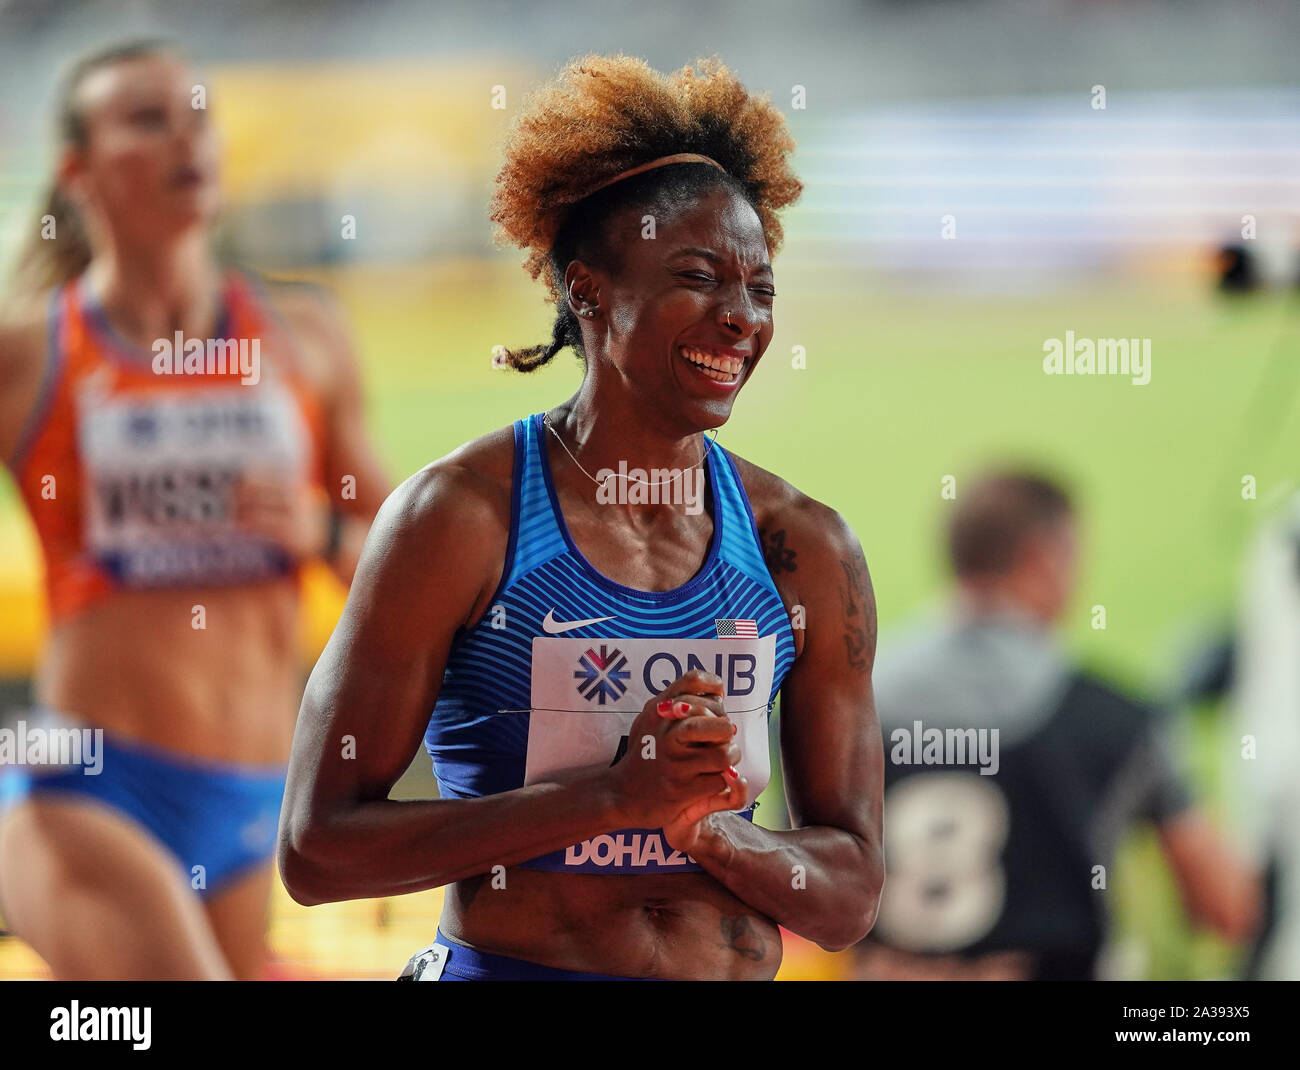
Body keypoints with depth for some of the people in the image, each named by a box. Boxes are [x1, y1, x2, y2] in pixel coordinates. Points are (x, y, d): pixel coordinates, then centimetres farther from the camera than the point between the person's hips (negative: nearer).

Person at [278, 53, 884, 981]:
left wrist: (703, 823, -15)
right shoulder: (461, 514, -8)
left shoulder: (810, 550, 1)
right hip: (503, 969, -3)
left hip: (739, 974, 3)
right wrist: (612, 796, -19)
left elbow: (849, 899, 4)